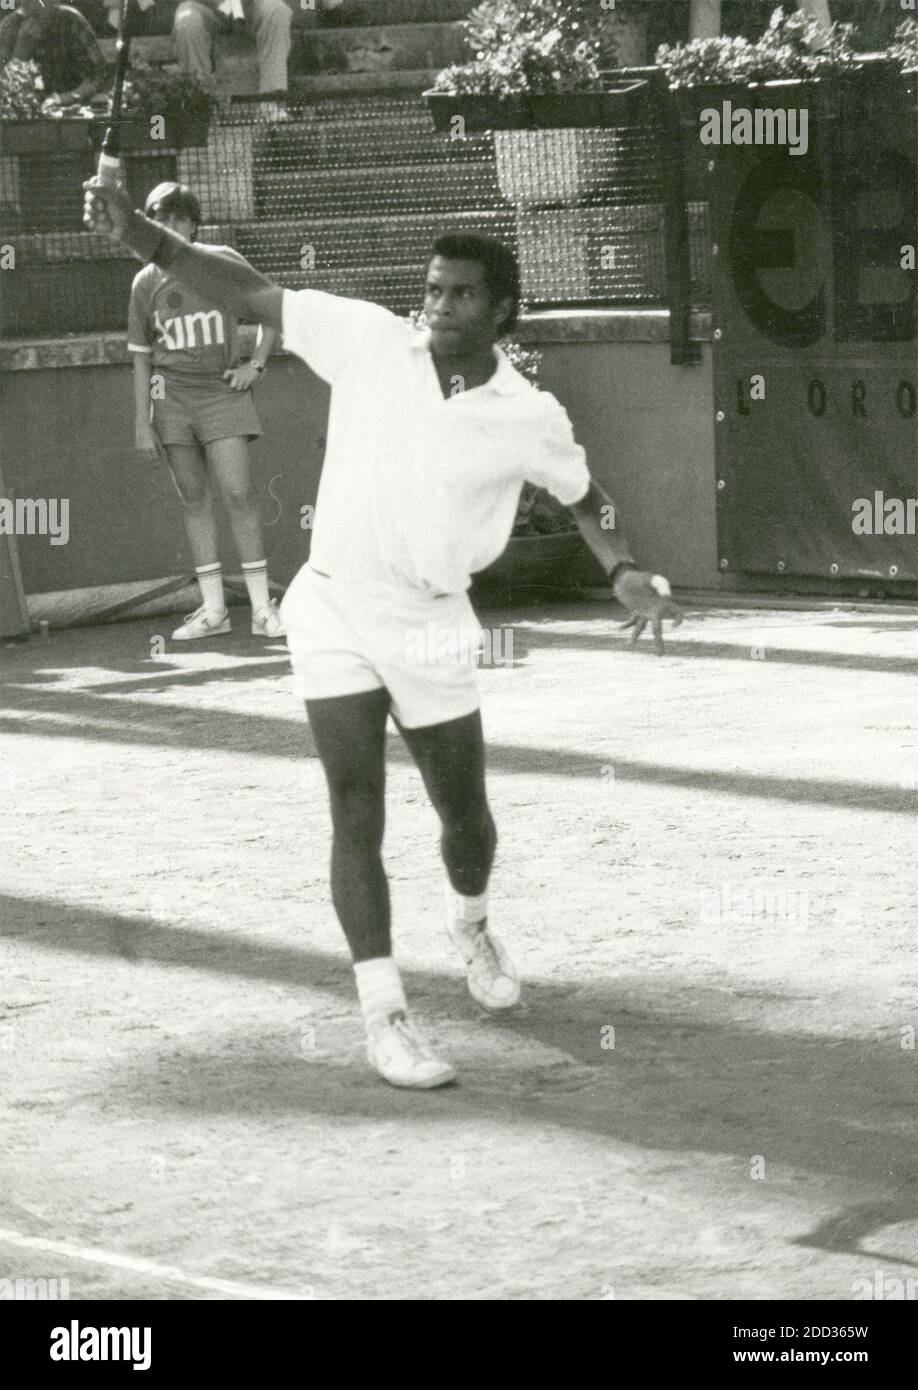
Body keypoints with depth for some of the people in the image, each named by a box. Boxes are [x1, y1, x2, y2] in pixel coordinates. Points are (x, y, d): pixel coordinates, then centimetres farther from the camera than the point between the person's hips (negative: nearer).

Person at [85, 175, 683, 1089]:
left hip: (430, 632, 1)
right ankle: (383, 1014, -5)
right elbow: (248, 294, -9)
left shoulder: (529, 420, -7)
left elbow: (583, 496, 13)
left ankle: (469, 922, 46)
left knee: (465, 819, 10)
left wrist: (624, 573, -4)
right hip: (334, 612, -1)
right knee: (356, 816, -9)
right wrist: (139, 236, -20)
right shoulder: (370, 341, -8)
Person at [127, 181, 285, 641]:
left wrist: (255, 365, 1)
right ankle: (213, 610, 8)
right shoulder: (146, 282, 4)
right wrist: (142, 423, 3)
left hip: (222, 392, -2)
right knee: (194, 500, 4)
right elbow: (141, 358, 7)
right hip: (171, 398, 2)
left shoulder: (223, 263, 0)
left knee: (238, 494, -11)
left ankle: (262, 608, -7)